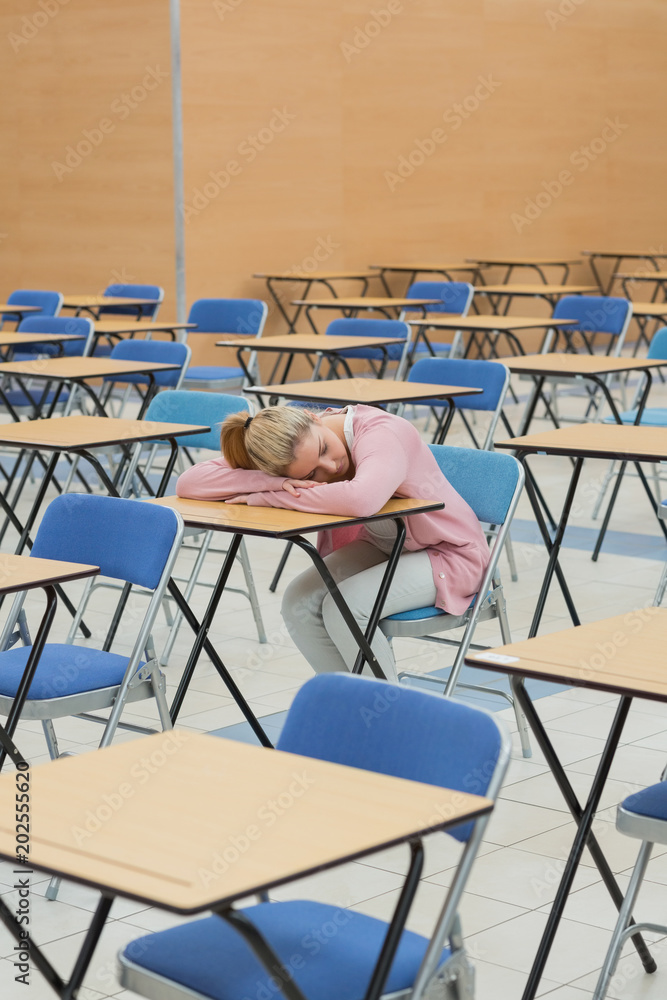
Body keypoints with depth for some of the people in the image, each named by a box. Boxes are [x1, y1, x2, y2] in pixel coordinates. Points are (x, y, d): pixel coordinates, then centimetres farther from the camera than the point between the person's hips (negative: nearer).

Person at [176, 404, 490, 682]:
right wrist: (276, 483, -36)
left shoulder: (382, 434, -31)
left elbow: (362, 499, -53)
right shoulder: (297, 446, -17)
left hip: (447, 554, -6)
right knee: (299, 603, -18)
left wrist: (271, 498, -39)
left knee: (343, 606, -26)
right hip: (379, 545, 6)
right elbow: (188, 483, -23)